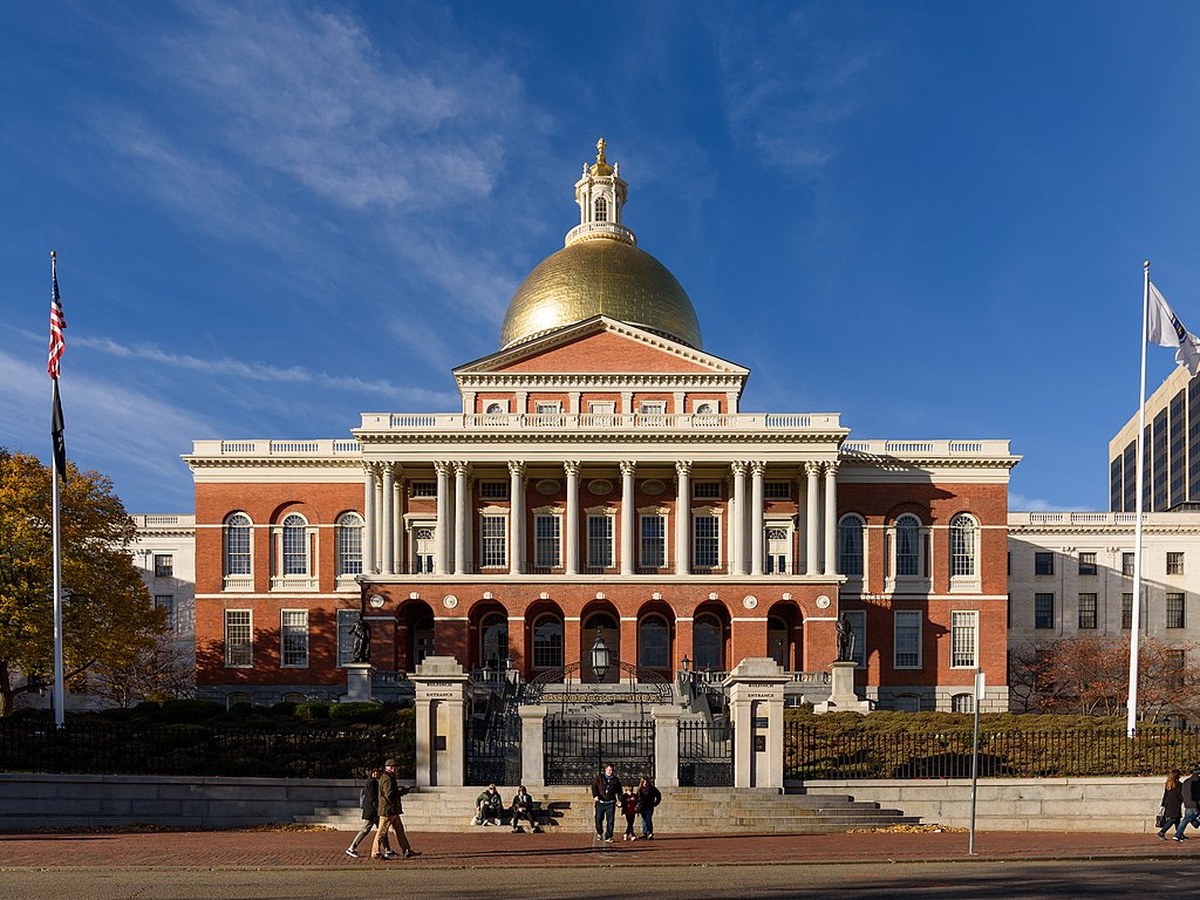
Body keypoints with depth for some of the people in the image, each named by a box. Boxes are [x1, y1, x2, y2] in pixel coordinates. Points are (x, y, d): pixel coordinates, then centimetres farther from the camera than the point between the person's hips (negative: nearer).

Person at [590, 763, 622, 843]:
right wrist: (595, 795, -17)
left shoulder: (616, 780, 10)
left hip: (611, 803, 1)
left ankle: (608, 837, 1)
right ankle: (599, 833, 30)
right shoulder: (599, 778, 5)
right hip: (600, 802, 0)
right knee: (599, 819, 4)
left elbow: (619, 791, 14)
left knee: (610, 821, -5)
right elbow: (594, 786, -2)